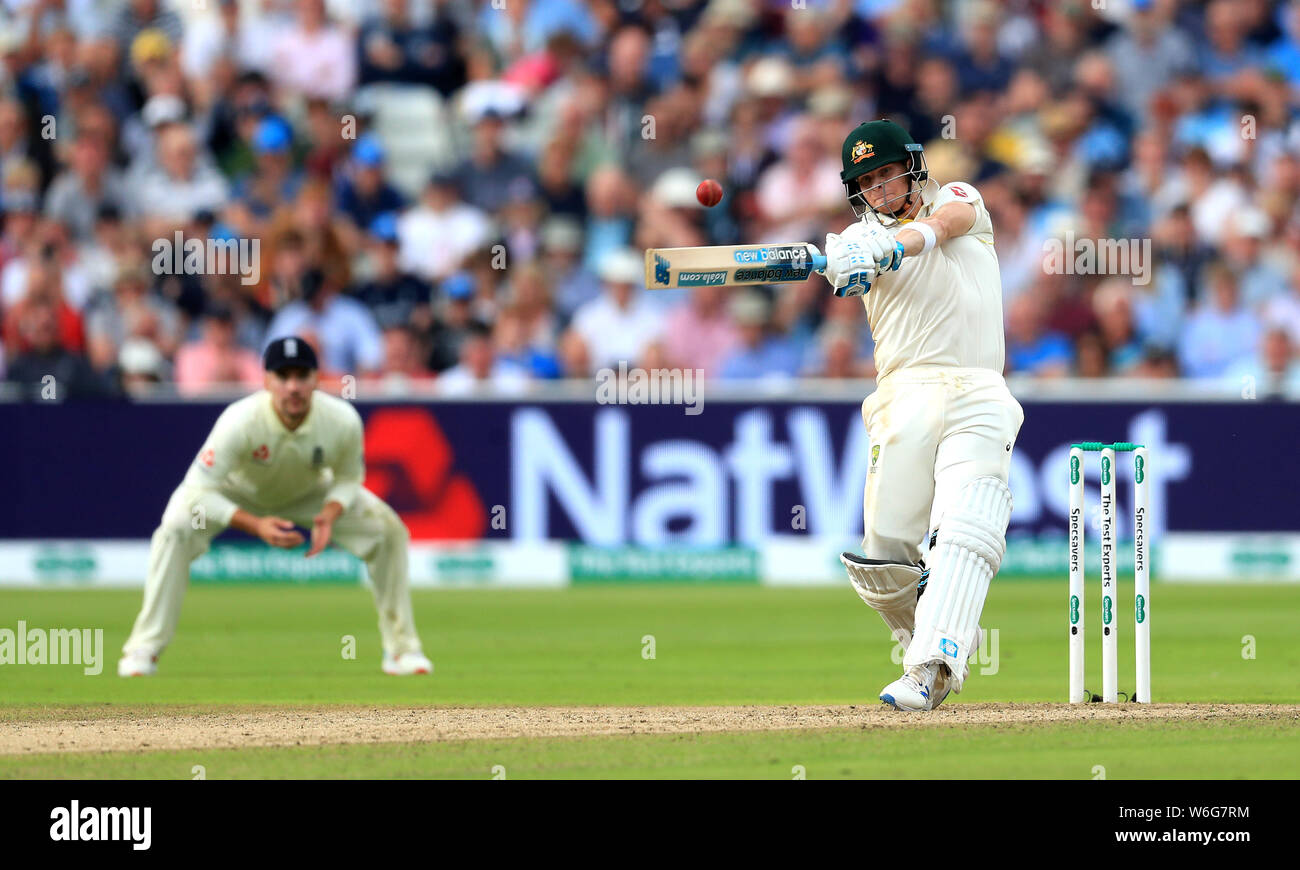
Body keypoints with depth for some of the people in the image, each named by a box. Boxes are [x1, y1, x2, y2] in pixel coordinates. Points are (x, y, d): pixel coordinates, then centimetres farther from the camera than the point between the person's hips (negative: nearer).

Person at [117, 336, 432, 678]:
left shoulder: (343, 421, -31)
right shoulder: (240, 422, -40)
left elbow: (348, 479, -10)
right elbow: (199, 493, -36)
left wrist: (330, 515, -32)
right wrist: (255, 525, -47)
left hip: (309, 494, 3)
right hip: (237, 490, -3)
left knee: (388, 529, -11)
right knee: (176, 528, -30)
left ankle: (401, 649, 4)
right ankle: (143, 650, -19)